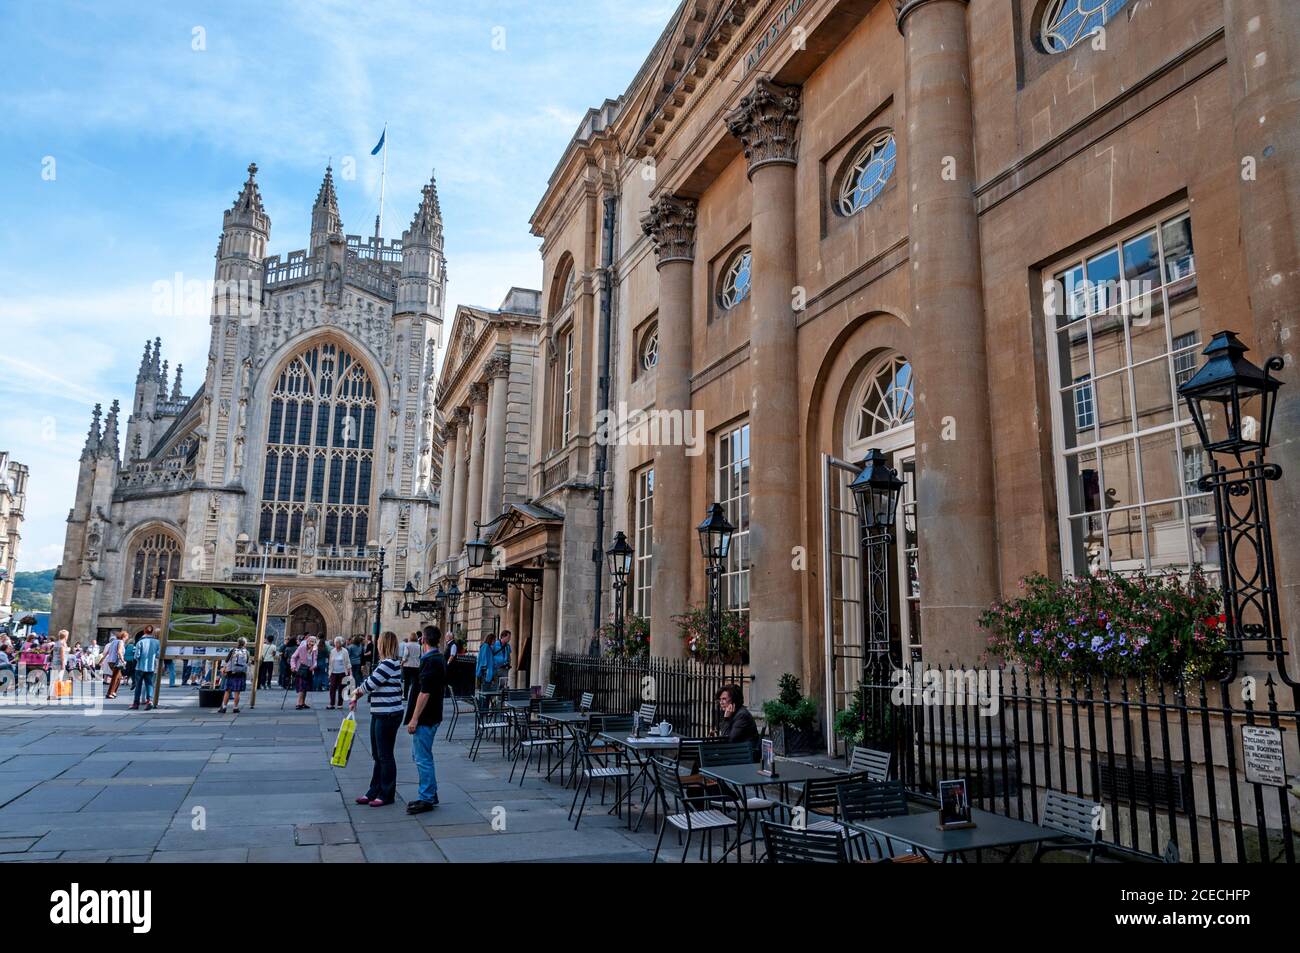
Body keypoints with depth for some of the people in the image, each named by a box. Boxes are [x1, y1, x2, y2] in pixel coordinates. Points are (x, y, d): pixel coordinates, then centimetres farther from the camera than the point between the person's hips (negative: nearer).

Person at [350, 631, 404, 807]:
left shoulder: (388, 664, -19)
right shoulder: (387, 663, 12)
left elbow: (369, 684, -15)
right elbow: (372, 684, 20)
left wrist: (357, 691, 3)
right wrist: (357, 696, 13)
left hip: (388, 716, -10)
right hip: (380, 714, 10)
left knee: (385, 756, 0)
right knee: (378, 755, 15)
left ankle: (387, 795, 10)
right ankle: (375, 791, 24)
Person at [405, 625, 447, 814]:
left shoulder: (430, 662, -19)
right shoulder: (440, 660, 12)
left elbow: (424, 693, -23)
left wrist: (414, 719, -19)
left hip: (425, 718, -10)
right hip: (433, 715, 10)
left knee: (423, 758, -3)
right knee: (421, 756, 18)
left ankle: (426, 799, 4)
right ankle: (430, 795, 24)